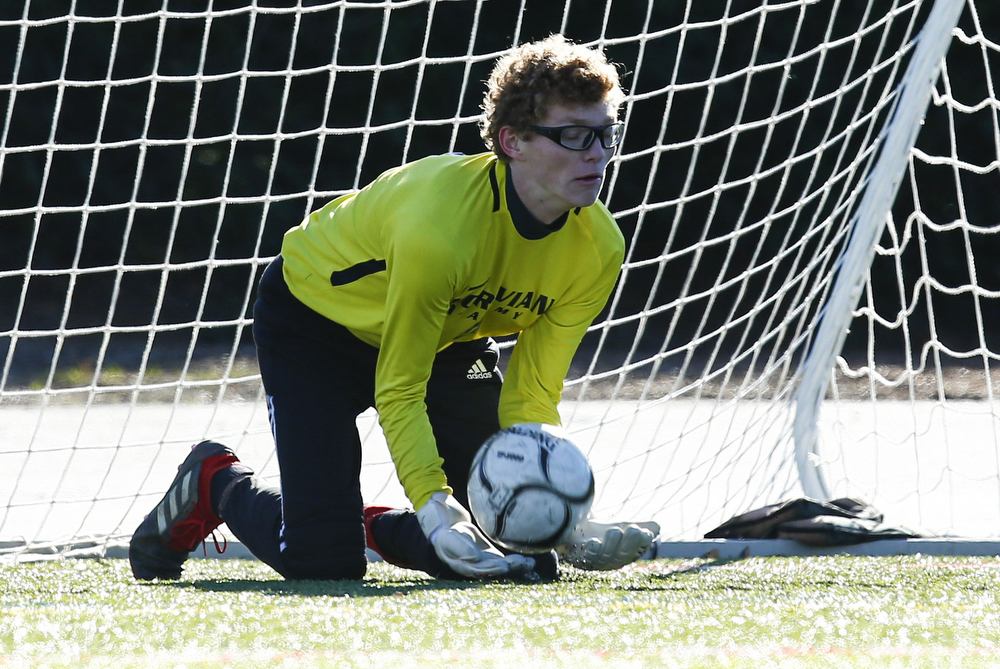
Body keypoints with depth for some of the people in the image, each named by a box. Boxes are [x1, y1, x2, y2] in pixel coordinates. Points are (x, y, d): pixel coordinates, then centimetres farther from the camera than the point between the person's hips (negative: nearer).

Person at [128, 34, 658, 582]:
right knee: (322, 559, -16)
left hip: (450, 339, 6)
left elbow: (531, 397, -16)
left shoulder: (597, 248, -21)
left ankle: (377, 529, 21)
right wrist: (436, 509, -40)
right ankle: (215, 481, 15)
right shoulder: (440, 225, -39)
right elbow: (398, 391, -30)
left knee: (518, 548, -8)